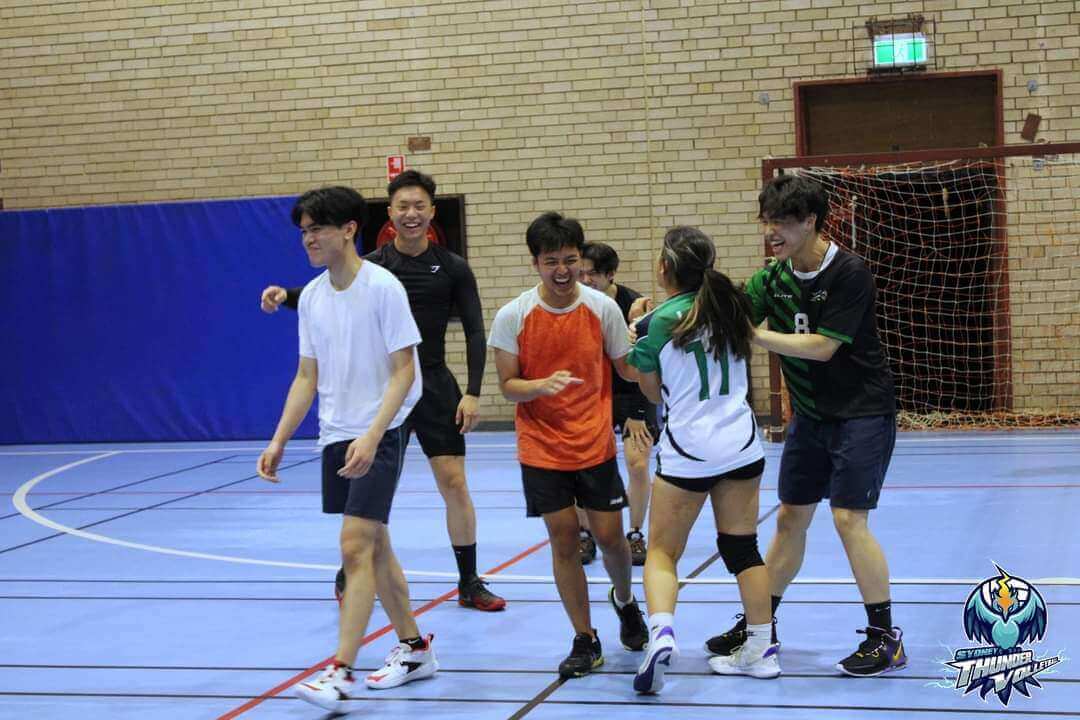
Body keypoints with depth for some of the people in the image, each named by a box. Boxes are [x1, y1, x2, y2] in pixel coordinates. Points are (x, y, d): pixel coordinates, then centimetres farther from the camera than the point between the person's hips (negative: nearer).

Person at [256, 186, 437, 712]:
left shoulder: (383, 287, -12)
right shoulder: (311, 297, 8)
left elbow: (403, 371, -14)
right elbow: (307, 378, 14)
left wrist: (371, 437, -24)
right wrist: (278, 442, 7)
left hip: (379, 436, -7)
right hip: (335, 436, 7)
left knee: (356, 546, -13)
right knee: (374, 546, 13)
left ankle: (341, 673, -13)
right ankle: (413, 650, 26)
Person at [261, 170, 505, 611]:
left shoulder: (452, 268, 1)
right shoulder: (372, 267, 0)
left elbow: (475, 332, 0)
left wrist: (472, 392, -9)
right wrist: (285, 295, -31)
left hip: (435, 387, 0)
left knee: (454, 483, -2)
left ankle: (469, 584, 10)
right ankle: (350, 577, 20)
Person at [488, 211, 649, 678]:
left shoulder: (603, 308, -6)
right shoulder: (513, 316, -9)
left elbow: (627, 370, 4)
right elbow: (508, 386, -7)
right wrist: (543, 385, -25)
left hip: (595, 445, 1)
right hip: (541, 448, -1)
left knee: (610, 536, 3)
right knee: (563, 539, 0)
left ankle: (624, 601, 37)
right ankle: (585, 640, 14)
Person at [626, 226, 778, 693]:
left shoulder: (658, 323, -12)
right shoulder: (729, 305, 1)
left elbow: (653, 392, 1)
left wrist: (634, 331, 10)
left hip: (687, 453, -4)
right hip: (742, 446, 4)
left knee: (662, 550, 6)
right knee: (742, 546, 13)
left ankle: (661, 632, -18)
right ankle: (761, 650, 15)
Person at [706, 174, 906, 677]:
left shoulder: (849, 274, -19)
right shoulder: (773, 278, 0)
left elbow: (822, 346, -24)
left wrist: (751, 334, -25)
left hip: (861, 412, -6)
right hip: (810, 415, 6)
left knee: (849, 518, -11)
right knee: (790, 518, 11)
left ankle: (885, 638, -2)